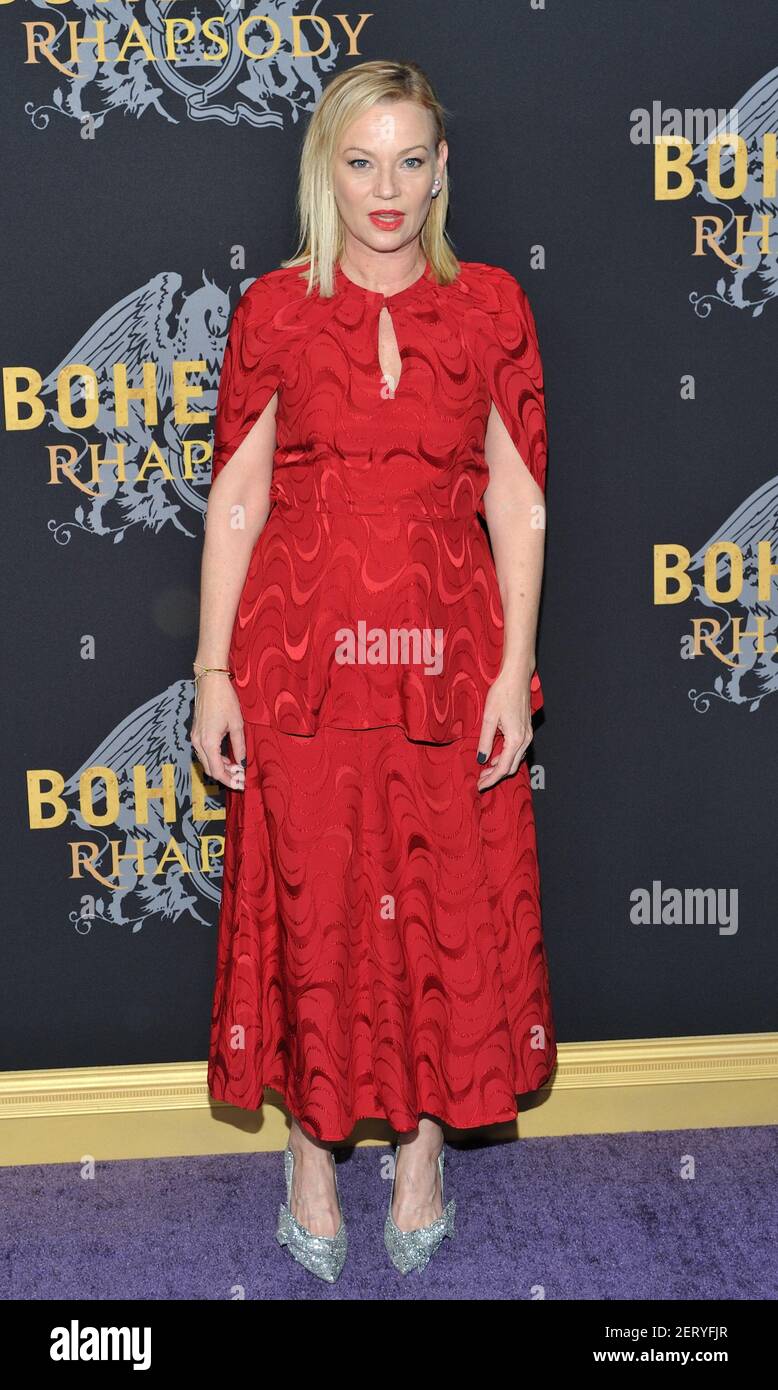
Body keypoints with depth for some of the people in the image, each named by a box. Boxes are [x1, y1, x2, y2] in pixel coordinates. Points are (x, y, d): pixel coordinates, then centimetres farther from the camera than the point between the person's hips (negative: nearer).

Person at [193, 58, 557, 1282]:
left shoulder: (489, 304, 3)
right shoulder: (274, 309, 2)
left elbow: (519, 501, 2)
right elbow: (236, 498, 2)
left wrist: (514, 670, -4)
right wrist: (213, 670, -3)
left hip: (446, 653, 1)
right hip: (302, 653, 0)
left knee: (451, 906, 8)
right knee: (309, 905, 7)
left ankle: (424, 1147, 29)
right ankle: (313, 1151, 27)